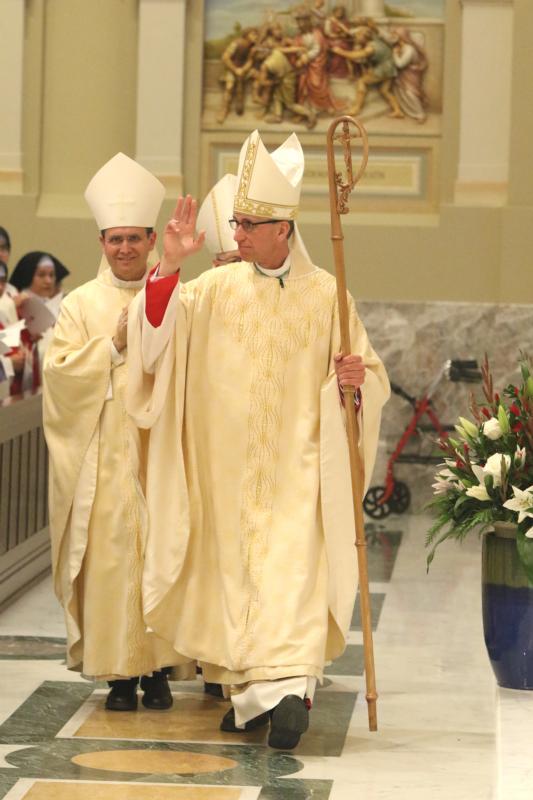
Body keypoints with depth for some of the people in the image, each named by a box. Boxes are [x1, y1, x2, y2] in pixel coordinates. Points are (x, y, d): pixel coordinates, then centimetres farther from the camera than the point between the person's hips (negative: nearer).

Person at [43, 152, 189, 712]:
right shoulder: (83, 304, 6)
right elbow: (59, 371, -1)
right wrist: (114, 344, -9)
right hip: (104, 452, -1)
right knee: (110, 555, -4)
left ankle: (158, 667, 7)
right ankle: (119, 671, 2)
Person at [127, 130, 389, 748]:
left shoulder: (325, 295, 0)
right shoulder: (215, 288, 5)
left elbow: (371, 375, 5)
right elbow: (158, 334, -6)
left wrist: (356, 378, -18)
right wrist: (169, 268, -17)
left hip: (296, 466, -3)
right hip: (226, 467, 3)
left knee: (292, 568, -17)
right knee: (234, 573, 6)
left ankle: (288, 685, -26)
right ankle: (249, 690, 17)